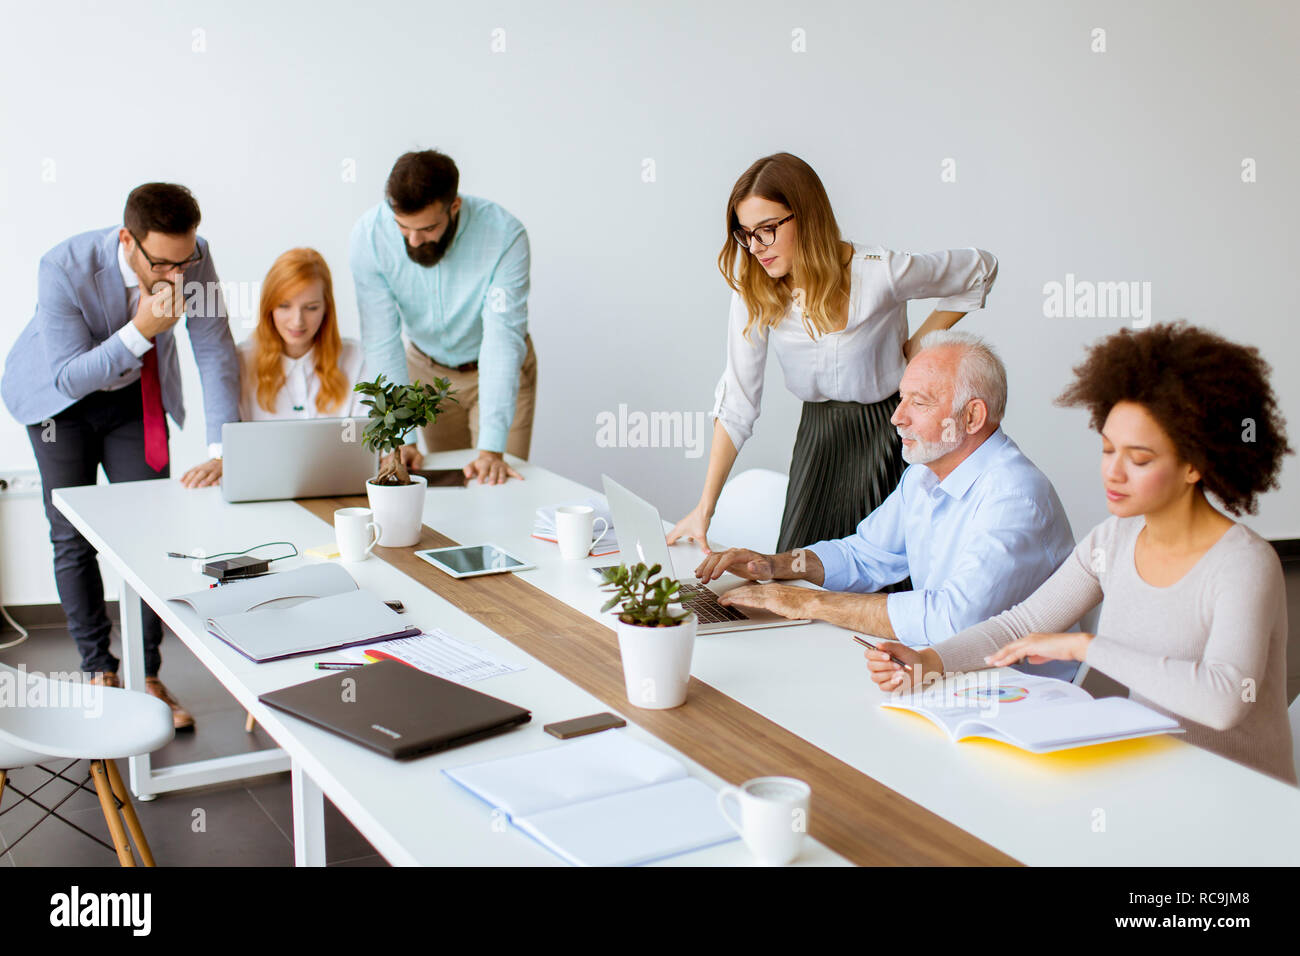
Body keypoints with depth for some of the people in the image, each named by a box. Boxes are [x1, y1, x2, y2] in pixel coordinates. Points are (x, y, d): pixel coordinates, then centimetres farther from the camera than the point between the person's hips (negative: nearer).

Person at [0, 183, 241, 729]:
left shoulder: (194, 257, -26)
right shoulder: (64, 268, -34)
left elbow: (215, 352, -20)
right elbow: (69, 377, -30)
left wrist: (220, 451, -30)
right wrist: (139, 331, -44)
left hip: (135, 395, 3)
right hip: (59, 396, -2)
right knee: (73, 537, -3)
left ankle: (148, 677, 7)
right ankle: (99, 673, 10)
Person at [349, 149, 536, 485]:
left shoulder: (505, 236, -32)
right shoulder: (368, 237, -25)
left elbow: (503, 340, -33)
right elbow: (382, 342, -24)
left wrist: (492, 448, -40)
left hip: (496, 370, -2)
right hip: (426, 369, 2)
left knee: (499, 483, -6)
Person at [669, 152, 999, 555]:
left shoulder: (879, 272, -21)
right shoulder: (753, 288, -12)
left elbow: (981, 268, -3)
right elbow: (736, 402, -11)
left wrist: (922, 341, -8)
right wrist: (705, 507, -15)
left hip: (890, 433, -3)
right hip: (818, 440, 3)